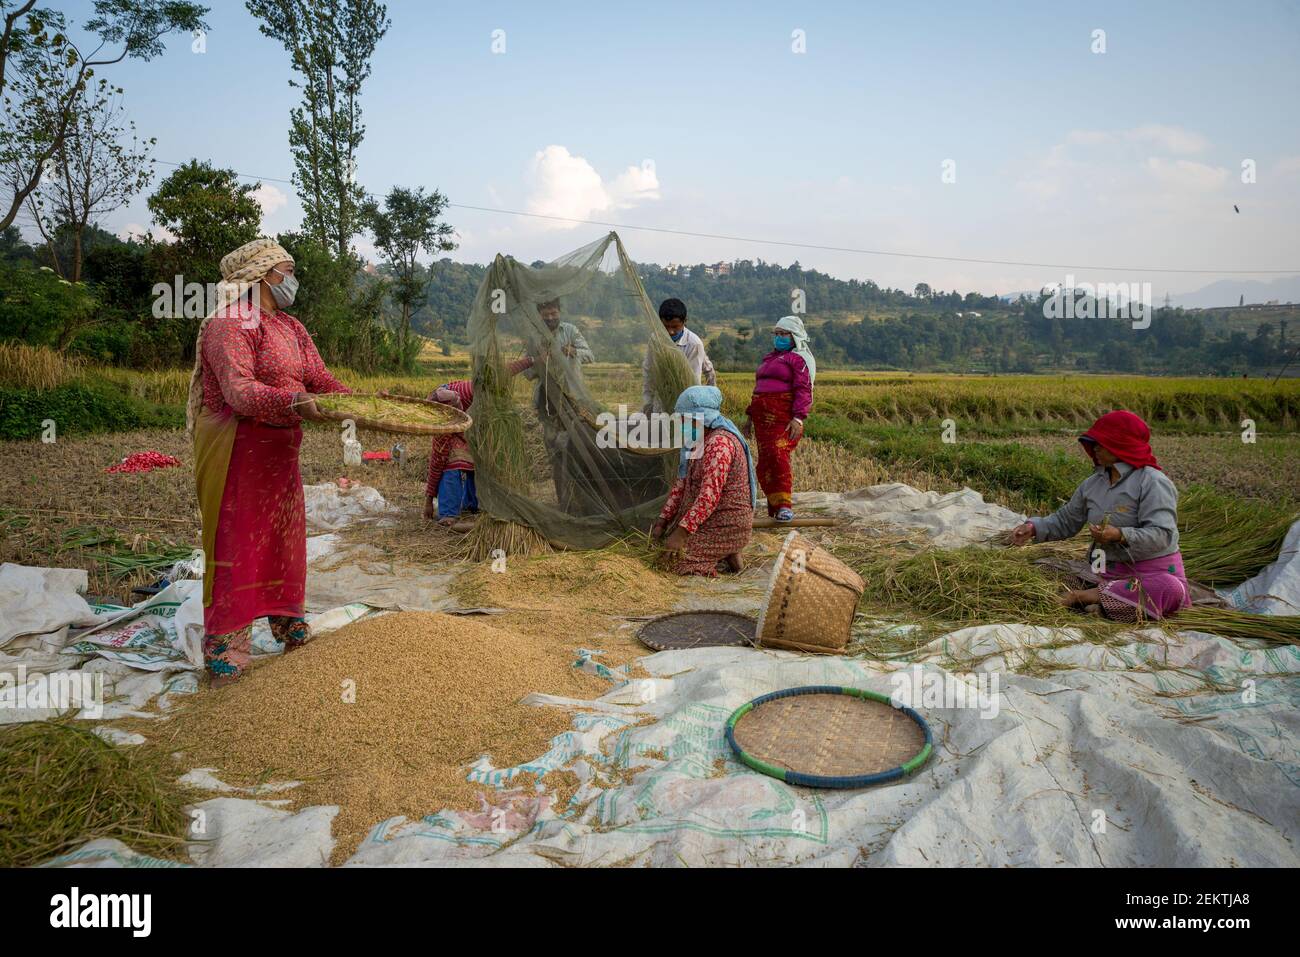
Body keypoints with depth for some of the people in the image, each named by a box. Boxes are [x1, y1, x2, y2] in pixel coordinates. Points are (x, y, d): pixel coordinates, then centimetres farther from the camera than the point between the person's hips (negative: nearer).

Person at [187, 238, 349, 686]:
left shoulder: (291, 328, 15)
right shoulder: (229, 325, -14)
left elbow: (320, 379, 10)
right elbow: (238, 389, -27)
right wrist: (291, 401, -43)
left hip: (280, 450, 9)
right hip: (236, 449, -9)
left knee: (285, 537, 18)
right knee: (236, 545, -5)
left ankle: (289, 627, 35)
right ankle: (225, 655, 4)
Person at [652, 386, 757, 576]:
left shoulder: (719, 444, -22)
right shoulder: (697, 441, 10)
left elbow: (710, 495, -28)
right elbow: (681, 484, 13)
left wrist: (682, 532, -26)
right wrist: (662, 522, 7)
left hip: (727, 523, -10)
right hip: (709, 520, 10)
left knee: (684, 566, -18)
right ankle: (728, 553, 8)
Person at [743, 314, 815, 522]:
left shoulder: (798, 358, -1)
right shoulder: (768, 358, 26)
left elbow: (803, 390, -11)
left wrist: (798, 418, -21)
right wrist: (750, 416, 25)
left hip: (785, 416, -8)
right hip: (764, 417, 8)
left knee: (778, 455, -19)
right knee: (765, 460, 3)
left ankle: (784, 505, -16)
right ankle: (775, 504, 10)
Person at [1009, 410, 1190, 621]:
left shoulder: (1152, 482, -9)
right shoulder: (1093, 483, 11)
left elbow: (1161, 535, -20)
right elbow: (1065, 520, 18)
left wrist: (1120, 535, -35)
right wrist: (1034, 528, 0)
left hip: (1155, 571, -3)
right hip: (1112, 572, 3)